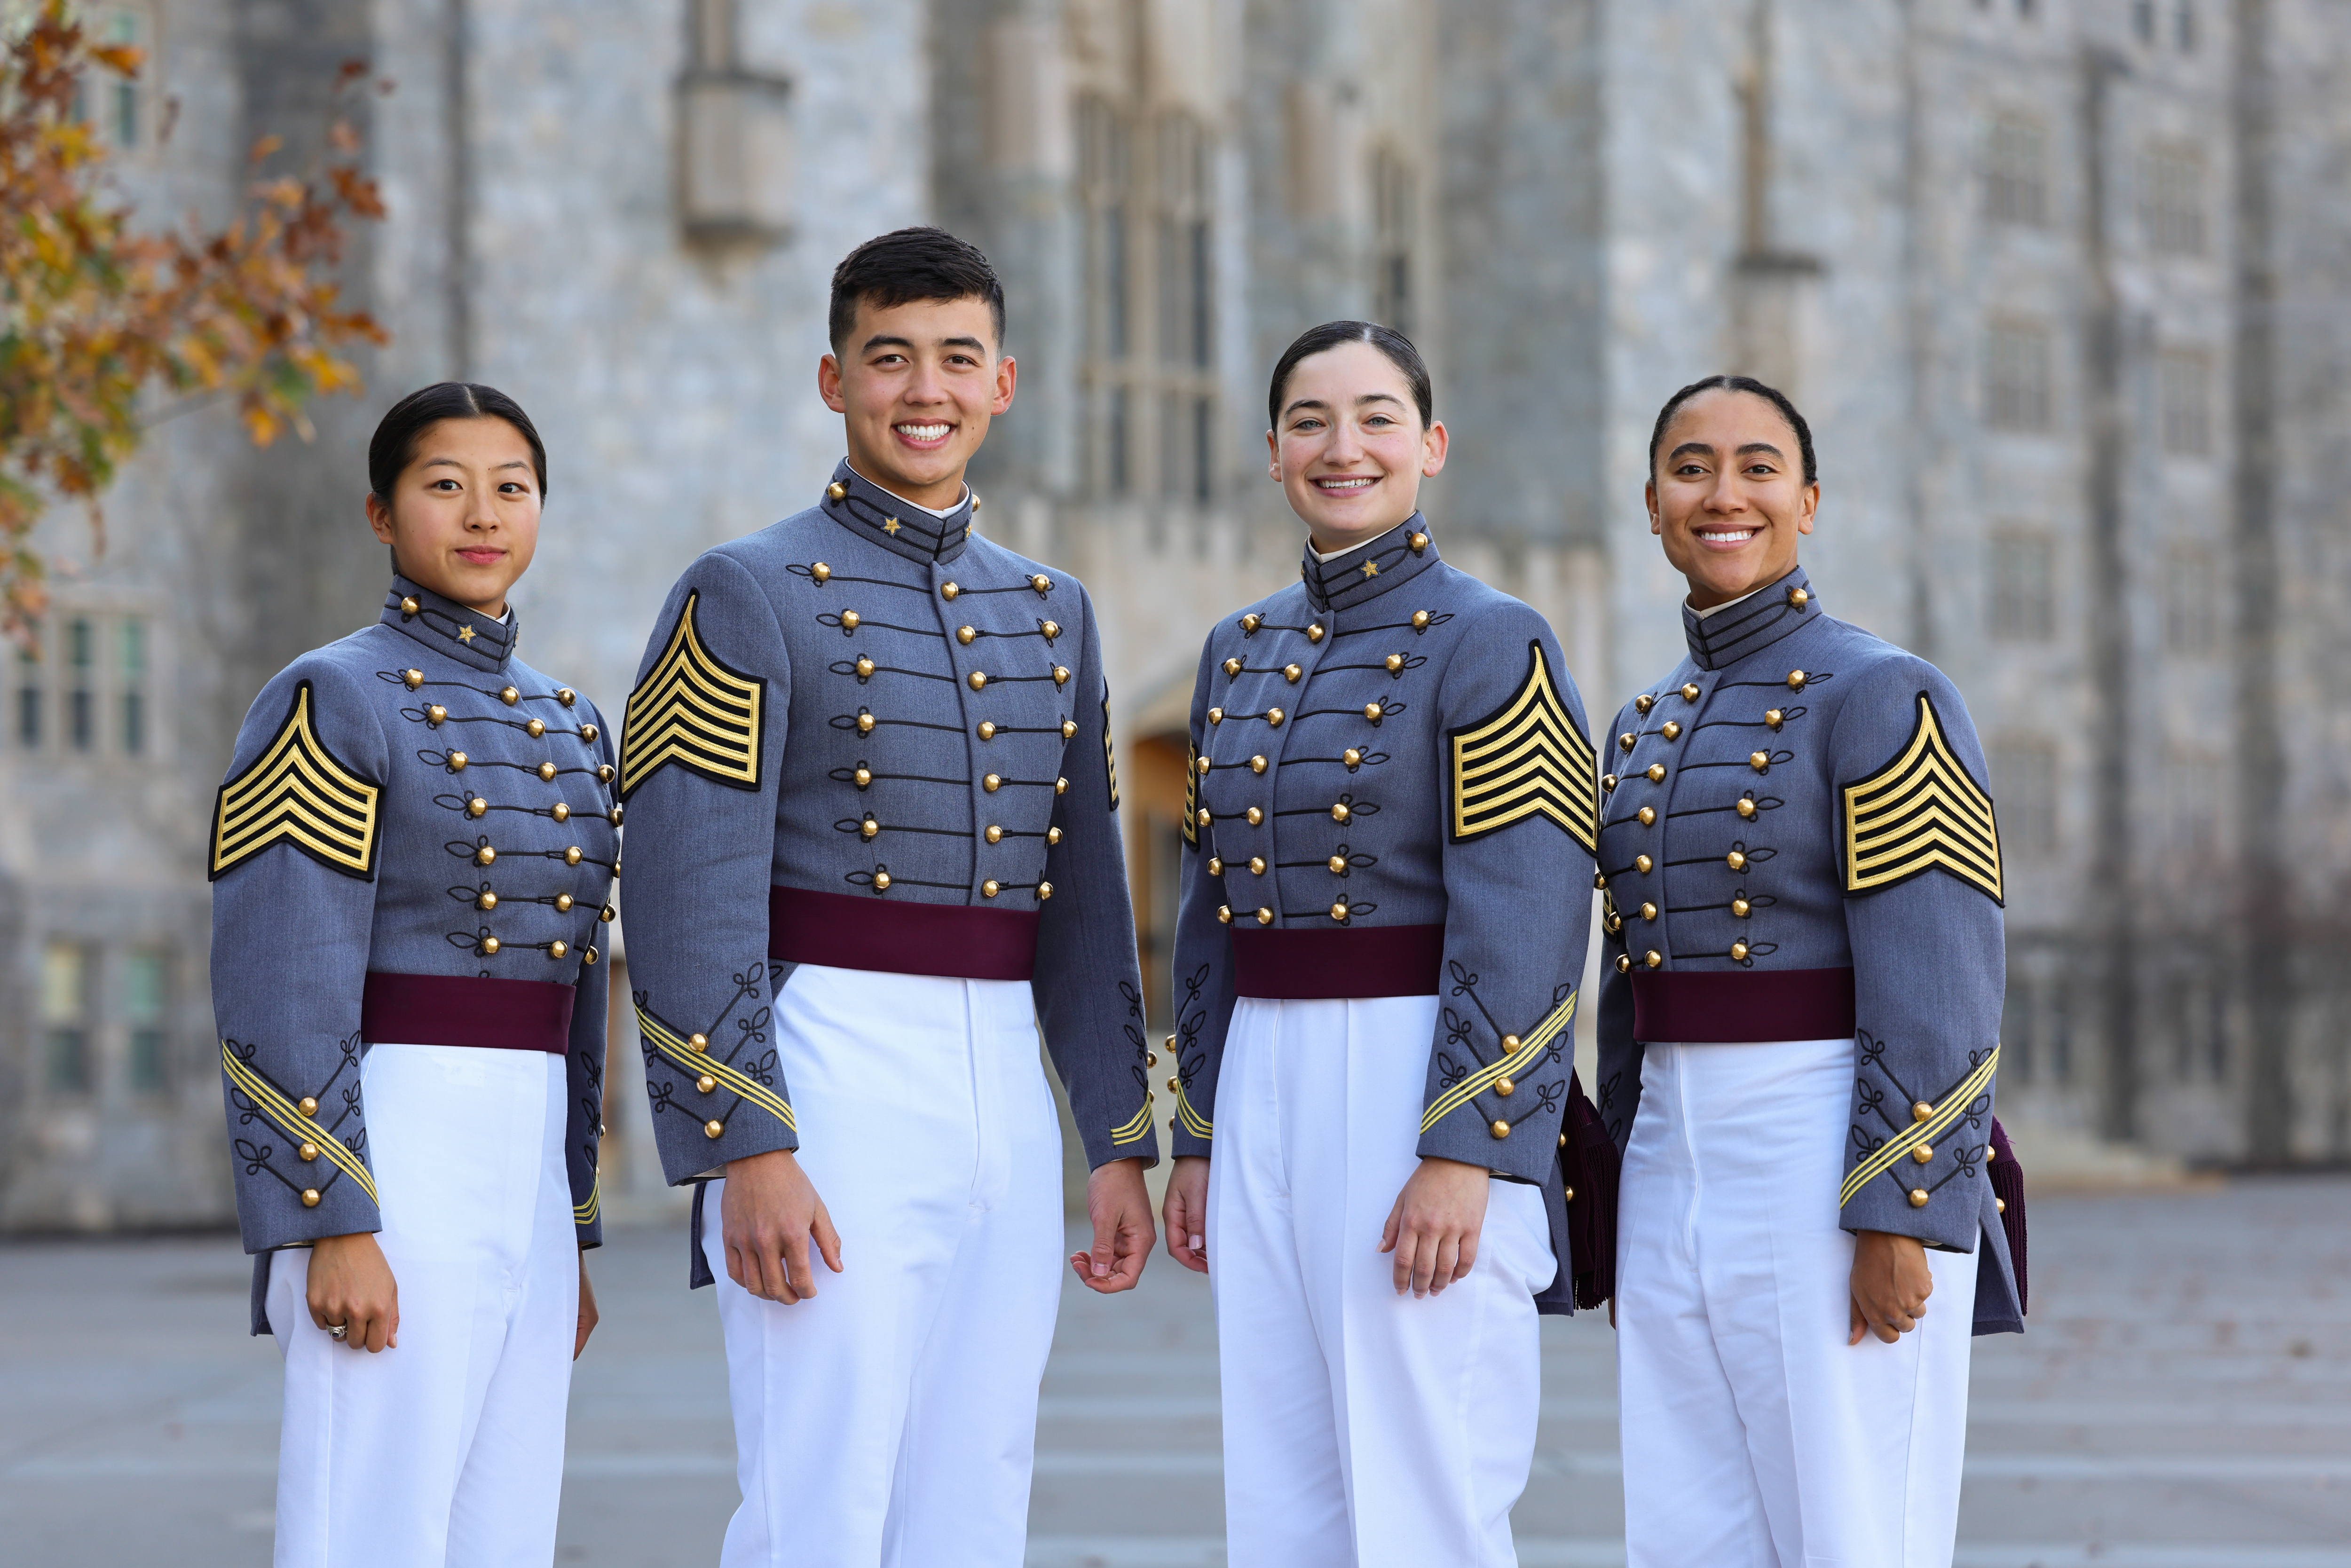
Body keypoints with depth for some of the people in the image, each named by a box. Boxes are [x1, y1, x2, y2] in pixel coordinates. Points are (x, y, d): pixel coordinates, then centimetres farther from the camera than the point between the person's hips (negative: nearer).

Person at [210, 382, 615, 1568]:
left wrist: (571, 1239, 18)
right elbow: (280, 992, -14)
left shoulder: (563, 725, 16)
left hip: (521, 1167, 8)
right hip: (385, 1158, -8)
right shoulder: (328, 703, -8)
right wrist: (334, 1229, -20)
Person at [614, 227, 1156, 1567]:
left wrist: (1122, 1144, 11)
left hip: (1006, 1097, 6)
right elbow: (693, 906, -11)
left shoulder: (1051, 611, 15)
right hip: (829, 1084, -6)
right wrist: (746, 1153, -17)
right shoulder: (747, 599, -4)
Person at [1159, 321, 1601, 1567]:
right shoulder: (1242, 652, 14)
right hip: (1262, 1089, 7)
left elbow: (1521, 925, -14)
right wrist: (1198, 1139, 13)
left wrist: (1460, 1155, -20)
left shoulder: (1491, 644, -8)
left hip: (1419, 1089, -7)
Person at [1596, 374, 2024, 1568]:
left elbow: (1938, 984, -15)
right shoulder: (1650, 728, 14)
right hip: (1680, 1169, 7)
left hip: (1835, 1160, -7)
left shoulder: (1884, 697, -9)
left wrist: (1899, 1217, -20)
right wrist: (1632, 1214, 17)